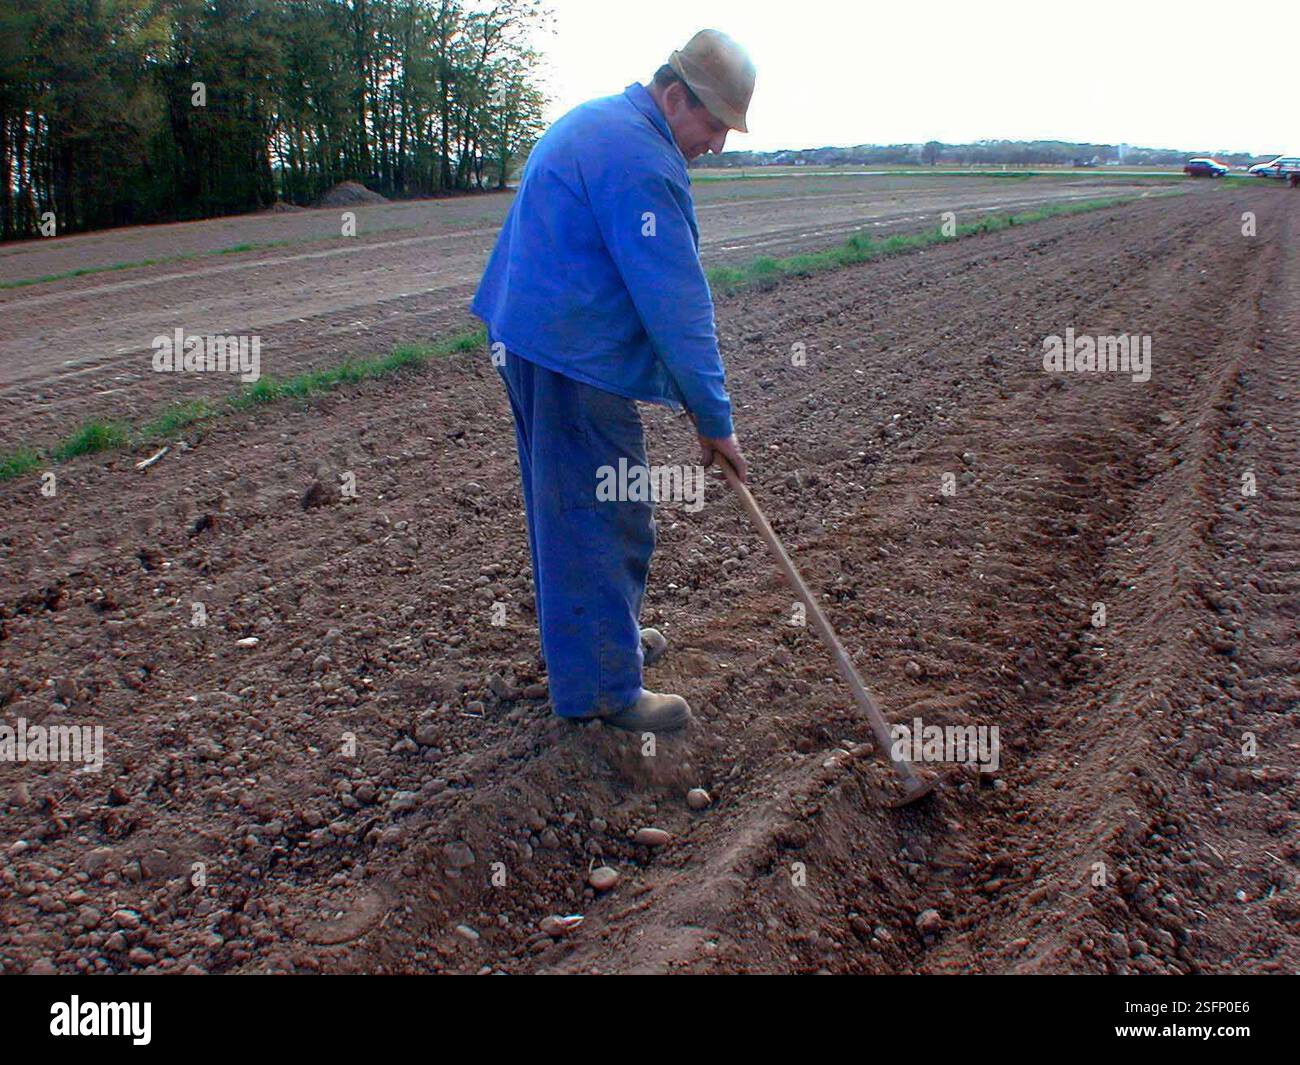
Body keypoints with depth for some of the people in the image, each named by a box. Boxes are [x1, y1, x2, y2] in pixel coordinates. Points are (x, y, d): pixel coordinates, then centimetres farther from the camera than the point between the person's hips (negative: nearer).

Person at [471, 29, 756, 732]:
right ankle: (601, 688, 8)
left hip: (526, 338, 11)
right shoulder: (642, 164, -20)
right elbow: (677, 306, -20)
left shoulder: (595, 121, 15)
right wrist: (715, 420, -13)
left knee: (564, 507, 20)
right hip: (576, 360, -11)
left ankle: (594, 640, 37)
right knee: (603, 520, -3)